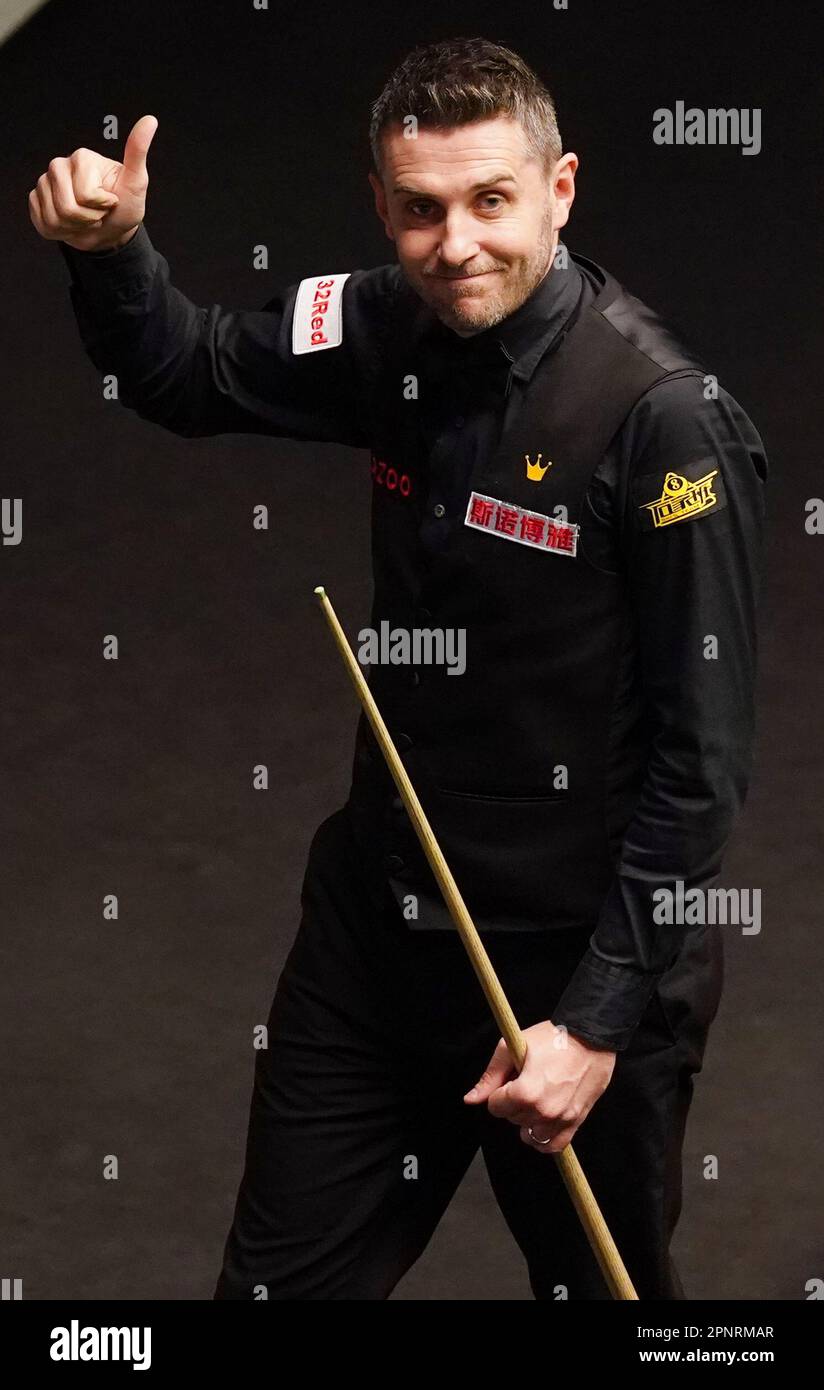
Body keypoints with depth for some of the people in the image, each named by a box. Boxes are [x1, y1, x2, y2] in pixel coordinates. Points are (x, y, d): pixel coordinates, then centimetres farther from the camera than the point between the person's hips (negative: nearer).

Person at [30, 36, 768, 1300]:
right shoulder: (394, 335, -3)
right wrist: (107, 250, -7)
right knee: (276, 1283, 14)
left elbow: (702, 757, -19)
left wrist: (601, 1019, -19)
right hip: (374, 916, 6)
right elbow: (187, 379, 15)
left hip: (578, 959, -6)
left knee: (601, 1280, 13)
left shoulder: (665, 417, -22)